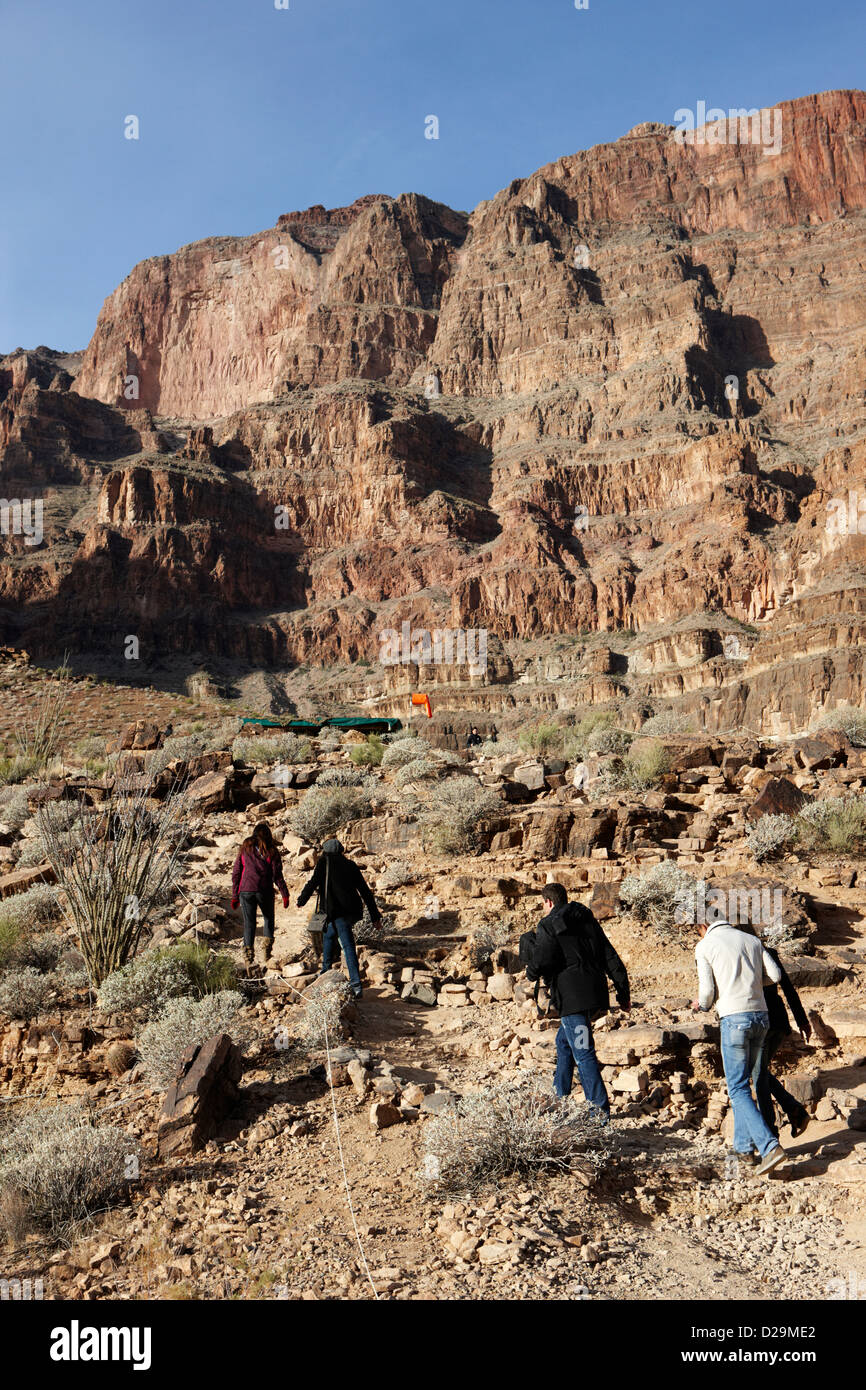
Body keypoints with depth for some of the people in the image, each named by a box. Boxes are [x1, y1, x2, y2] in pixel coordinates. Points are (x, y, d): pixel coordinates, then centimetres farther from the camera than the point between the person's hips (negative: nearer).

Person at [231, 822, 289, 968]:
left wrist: (235, 896, 12)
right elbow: (277, 875, -4)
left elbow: (236, 873, 8)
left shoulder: (244, 849, 9)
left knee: (249, 923, 6)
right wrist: (285, 894, 0)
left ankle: (248, 956, 0)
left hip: (246, 891, 1)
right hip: (265, 891, -1)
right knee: (268, 918, 19)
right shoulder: (271, 851, 1)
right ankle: (267, 948, 5)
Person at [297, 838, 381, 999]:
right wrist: (375, 916, 16)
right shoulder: (350, 865, 16)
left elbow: (313, 882, -1)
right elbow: (365, 891, 14)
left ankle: (356, 986, 2)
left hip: (338, 911, -6)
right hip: (354, 910, 6)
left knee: (348, 946, -1)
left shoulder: (324, 861, 4)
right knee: (328, 935, 20)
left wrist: (301, 900, 17)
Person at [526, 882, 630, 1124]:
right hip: (594, 994, 8)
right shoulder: (588, 921, 15)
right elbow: (612, 959, 12)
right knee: (564, 1042, 23)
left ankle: (600, 1111, -7)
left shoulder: (548, 927, -5)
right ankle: (559, 1097, 33)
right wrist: (623, 994, 15)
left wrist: (531, 973, 8)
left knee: (583, 1053, -5)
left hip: (572, 998, -8)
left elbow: (539, 963, -16)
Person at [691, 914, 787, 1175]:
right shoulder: (752, 940, 13)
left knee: (739, 1090, 0)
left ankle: (770, 1146, -13)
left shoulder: (705, 945, 0)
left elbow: (707, 990, -5)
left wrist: (701, 1005, 17)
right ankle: (744, 1146, 21)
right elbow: (775, 975, 8)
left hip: (734, 1018, -6)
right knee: (744, 1084, 17)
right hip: (761, 1015, 6)